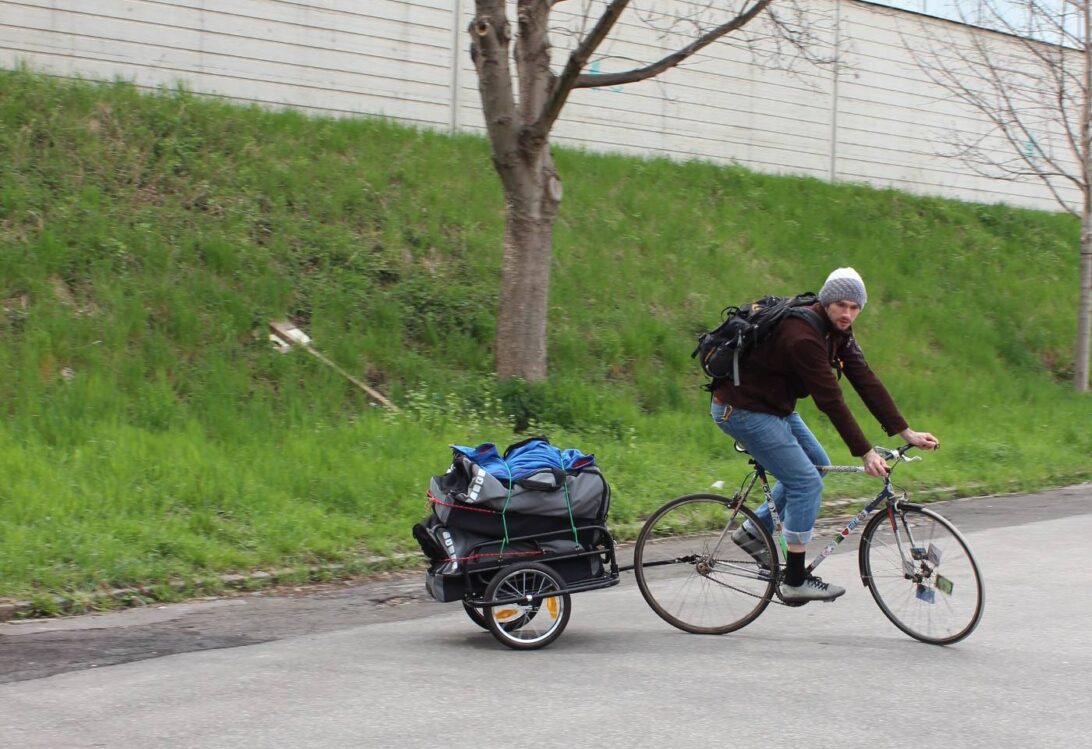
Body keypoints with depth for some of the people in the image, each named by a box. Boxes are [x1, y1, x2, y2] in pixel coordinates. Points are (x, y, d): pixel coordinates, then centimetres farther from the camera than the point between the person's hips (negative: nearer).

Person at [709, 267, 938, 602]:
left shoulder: (837, 330, 1)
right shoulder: (802, 335, -28)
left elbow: (865, 380, -1)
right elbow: (831, 401, -29)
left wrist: (907, 433, -5)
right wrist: (866, 453, -28)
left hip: (776, 407, 10)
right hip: (742, 410, -10)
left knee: (817, 465, 14)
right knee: (806, 482, -11)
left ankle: (753, 531, 21)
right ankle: (795, 581, -3)